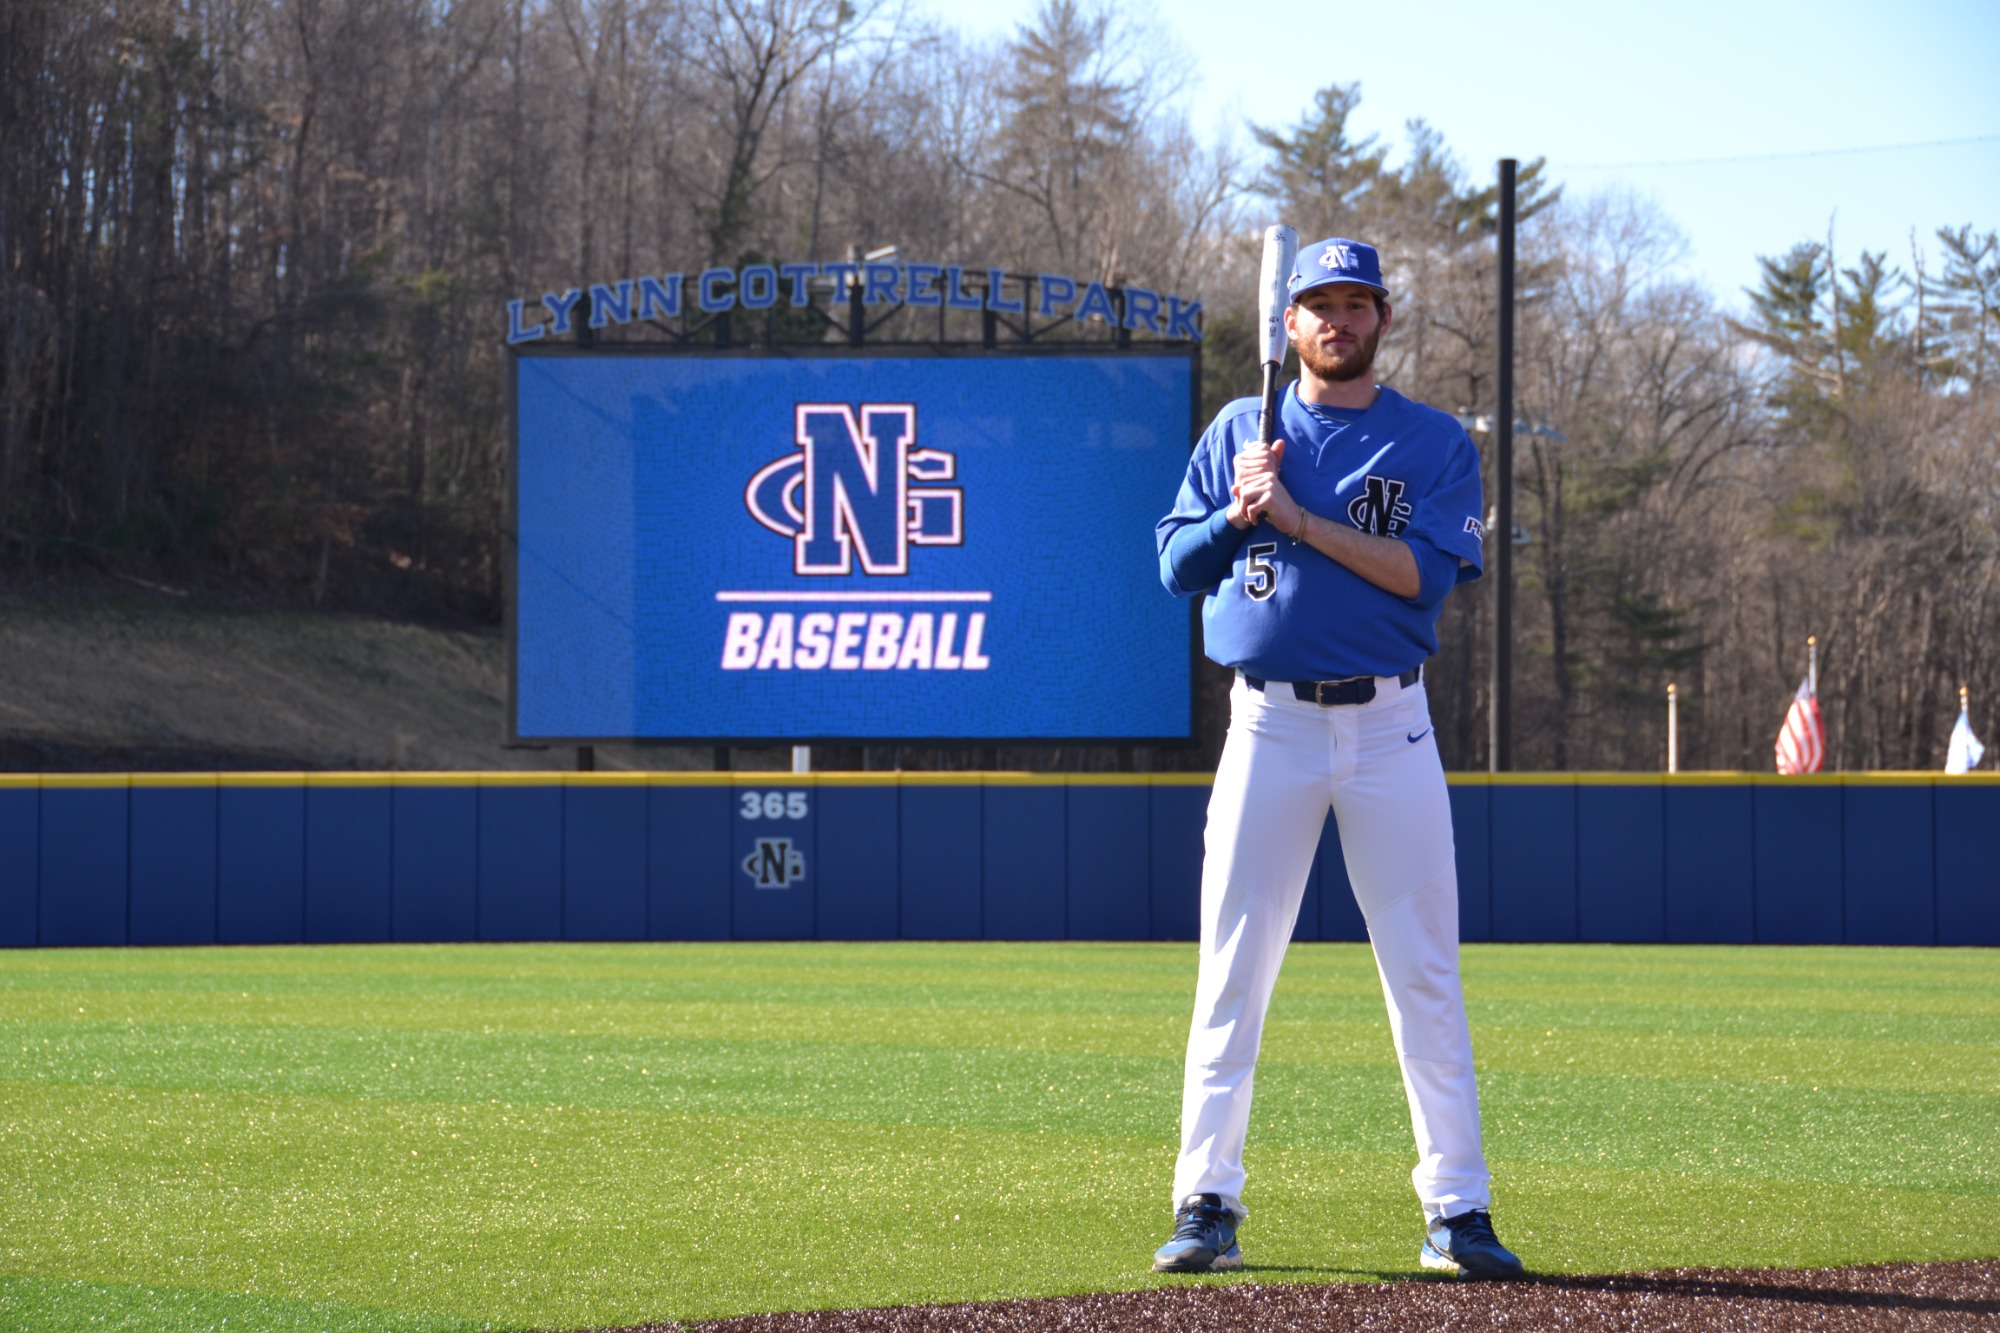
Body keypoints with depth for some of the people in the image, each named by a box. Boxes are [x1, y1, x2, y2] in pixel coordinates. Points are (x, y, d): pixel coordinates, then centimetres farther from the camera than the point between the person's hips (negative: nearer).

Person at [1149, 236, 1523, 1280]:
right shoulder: (1238, 432, 11)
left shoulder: (1436, 444, 4)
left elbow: (1424, 571, -10)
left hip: (1389, 726, -1)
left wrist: (1298, 518, -14)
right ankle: (1206, 1205, 3)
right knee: (1232, 975, -2)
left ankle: (1455, 1210, 1)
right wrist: (1240, 509, -10)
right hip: (1269, 724, 1)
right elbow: (1178, 565, 8)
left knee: (1426, 976, -2)